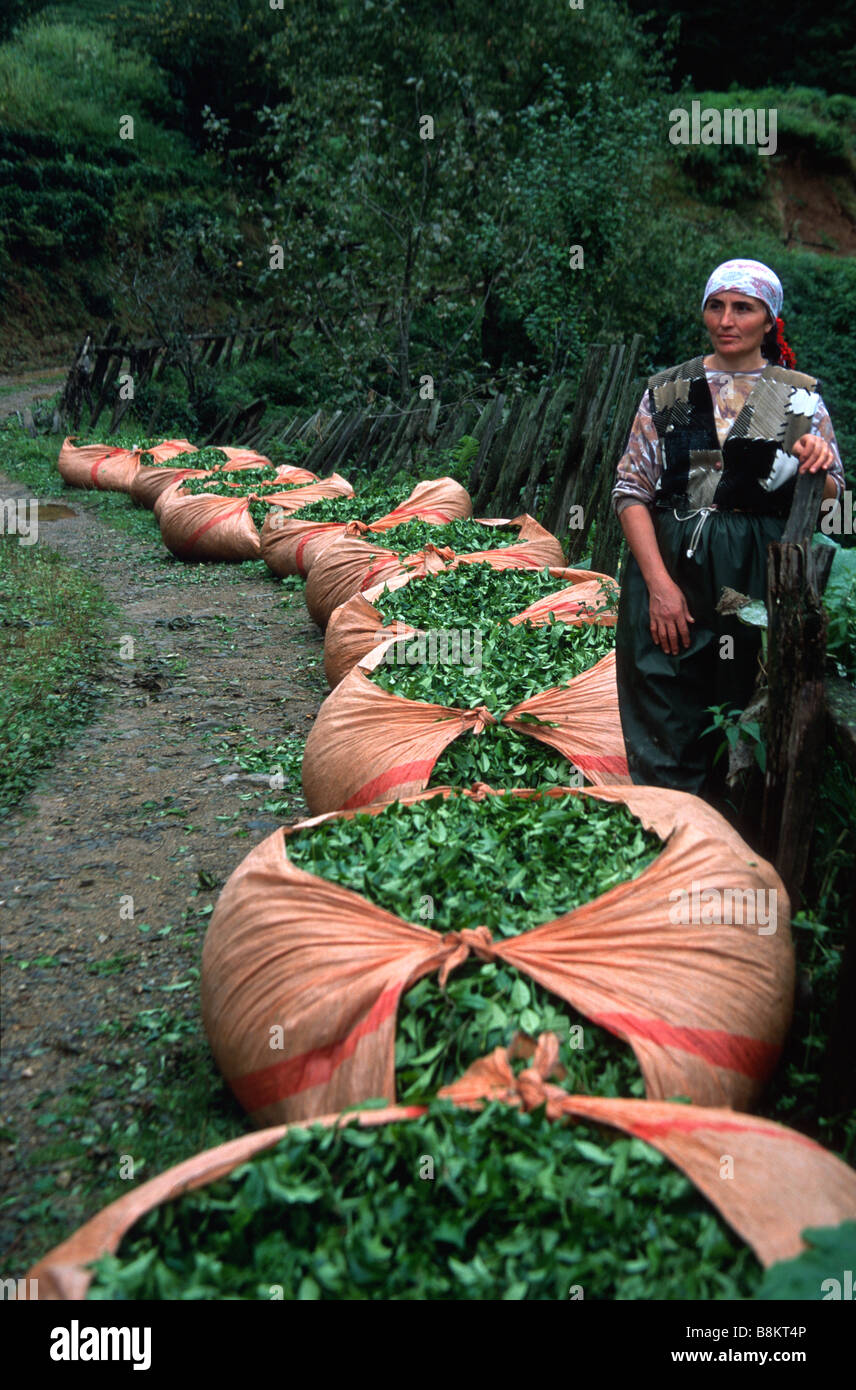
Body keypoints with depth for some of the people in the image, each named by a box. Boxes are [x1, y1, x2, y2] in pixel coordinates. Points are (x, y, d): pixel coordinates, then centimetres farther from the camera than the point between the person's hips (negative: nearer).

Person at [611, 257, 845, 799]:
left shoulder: (801, 395, 6)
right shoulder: (668, 390, 7)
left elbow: (829, 501, 9)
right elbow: (631, 491, 2)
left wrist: (820, 466, -15)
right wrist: (660, 583, -10)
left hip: (759, 584, 0)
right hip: (669, 575, 0)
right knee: (668, 722, 2)